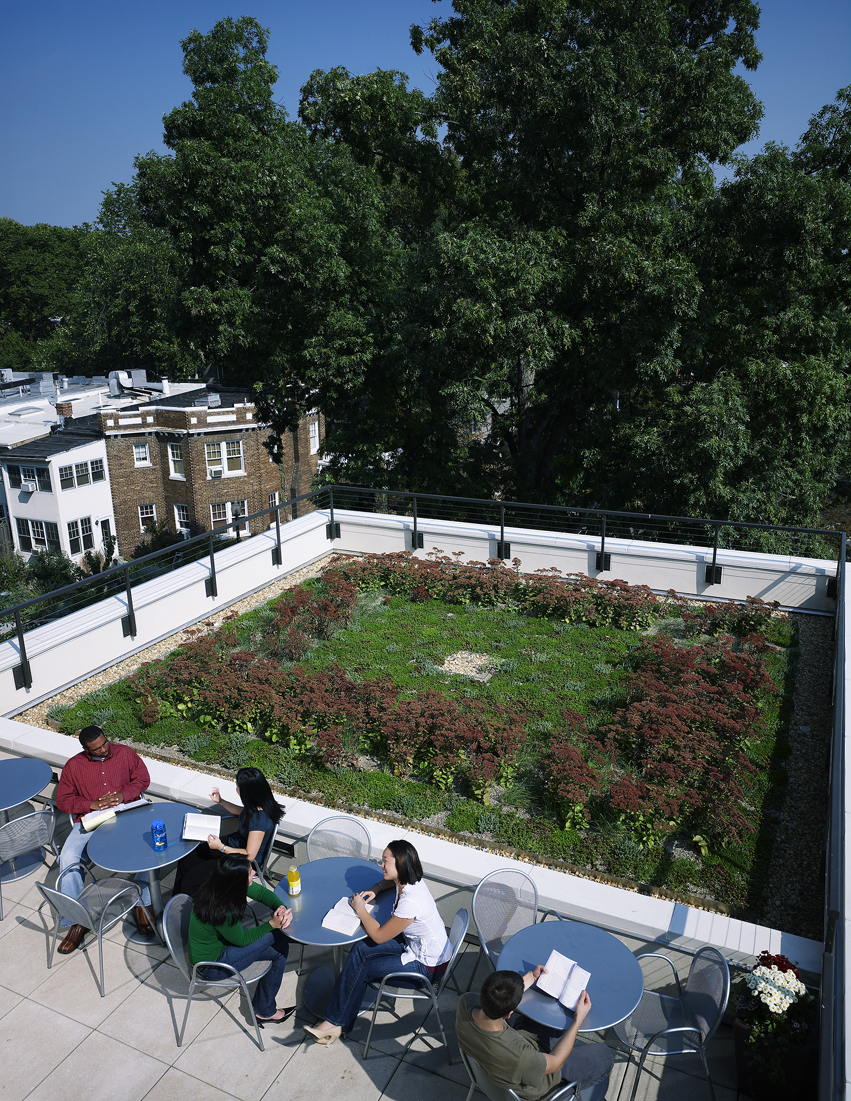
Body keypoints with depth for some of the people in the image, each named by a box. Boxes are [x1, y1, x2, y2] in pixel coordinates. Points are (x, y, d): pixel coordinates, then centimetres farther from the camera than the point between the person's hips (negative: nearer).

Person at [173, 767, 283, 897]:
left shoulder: (259, 819, -34)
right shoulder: (255, 806, -8)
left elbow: (249, 855, -29)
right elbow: (241, 811, 19)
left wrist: (221, 847, -23)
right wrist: (220, 801, 11)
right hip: (232, 845, 9)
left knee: (190, 879, -8)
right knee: (185, 862, 10)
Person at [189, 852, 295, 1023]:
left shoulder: (218, 887, -14)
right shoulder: (223, 912, -36)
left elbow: (261, 892, -2)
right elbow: (241, 940, -18)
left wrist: (282, 907, -18)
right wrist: (272, 924, -18)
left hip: (217, 942, 8)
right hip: (210, 966, -8)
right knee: (280, 946, -9)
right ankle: (265, 1011, 7)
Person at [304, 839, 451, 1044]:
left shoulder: (410, 903, -34)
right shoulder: (409, 880, -8)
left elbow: (379, 936, -22)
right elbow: (392, 881, 20)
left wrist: (360, 909, -10)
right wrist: (375, 889, 1)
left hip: (428, 963, -8)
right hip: (414, 941, 8)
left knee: (363, 968, -7)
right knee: (359, 950, -4)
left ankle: (336, 1023, 12)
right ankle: (335, 1021, 2)